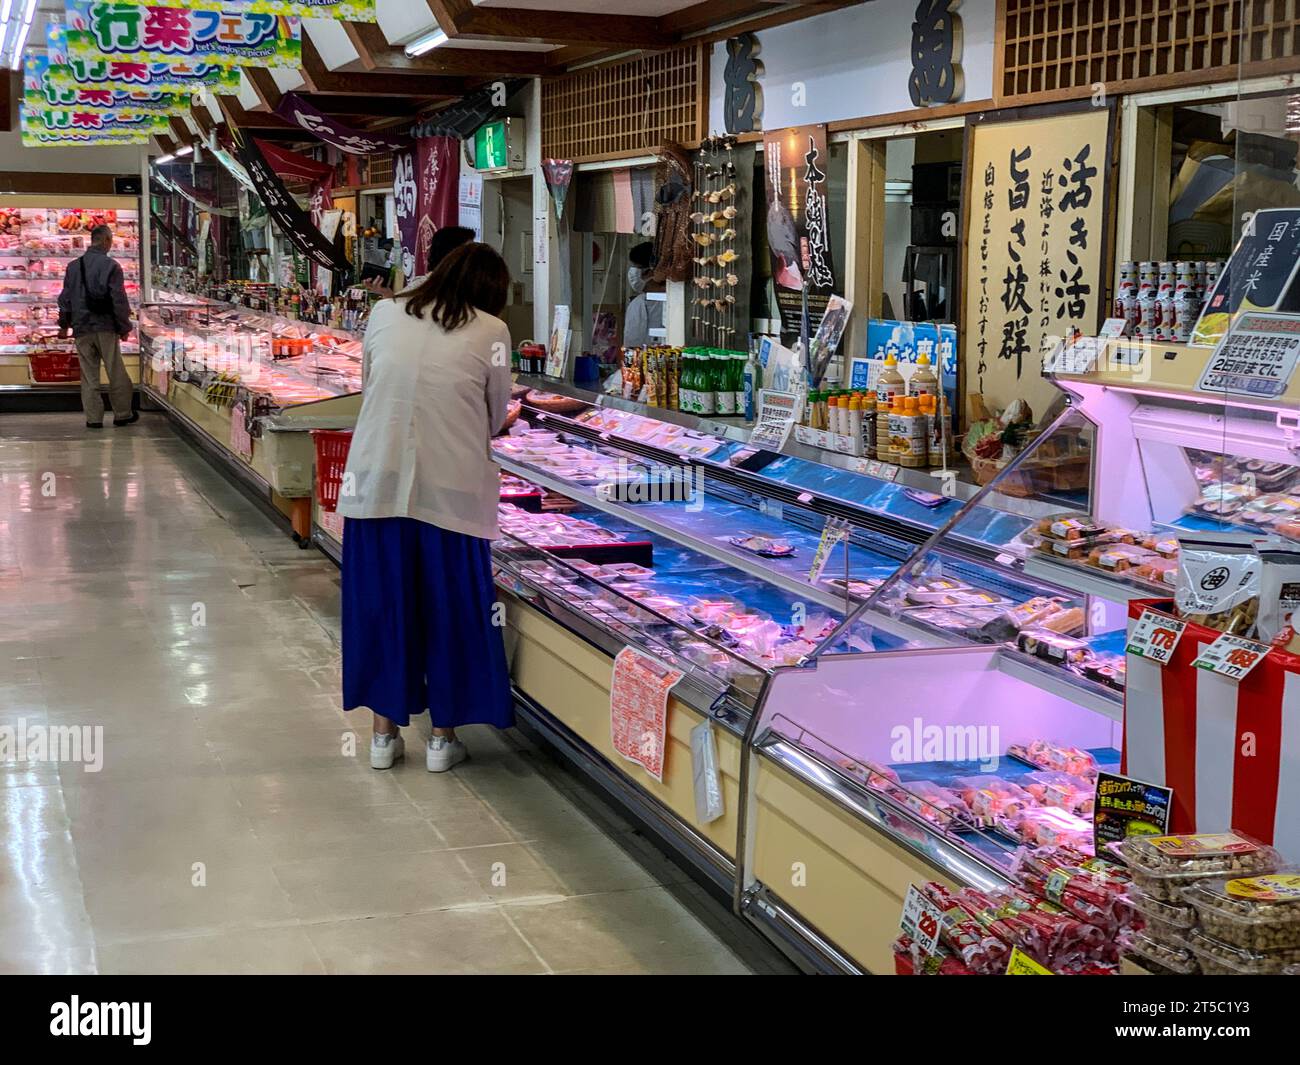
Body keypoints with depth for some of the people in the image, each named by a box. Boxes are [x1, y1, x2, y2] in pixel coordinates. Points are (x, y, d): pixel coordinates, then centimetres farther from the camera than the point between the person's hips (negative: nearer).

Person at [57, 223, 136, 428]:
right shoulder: (111, 266, -8)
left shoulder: (73, 266, 6)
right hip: (106, 327, -4)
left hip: (81, 328, 4)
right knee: (116, 373, 7)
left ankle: (93, 417, 5)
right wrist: (124, 327, 1)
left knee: (89, 375, 7)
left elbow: (65, 298, 12)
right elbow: (119, 300, -8)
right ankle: (122, 414, 14)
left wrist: (64, 325, 22)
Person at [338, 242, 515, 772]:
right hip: (450, 488, -3)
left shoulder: (384, 314, 5)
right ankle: (443, 737, 20)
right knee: (450, 607, 10)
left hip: (378, 484, 3)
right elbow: (495, 416, 7)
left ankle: (384, 733, 22)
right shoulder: (490, 332, -3)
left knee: (380, 603, 13)